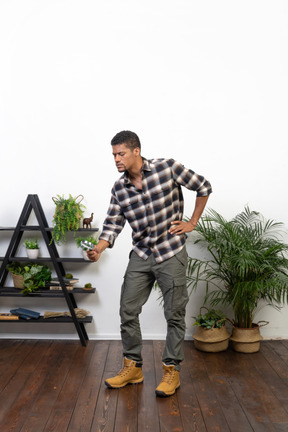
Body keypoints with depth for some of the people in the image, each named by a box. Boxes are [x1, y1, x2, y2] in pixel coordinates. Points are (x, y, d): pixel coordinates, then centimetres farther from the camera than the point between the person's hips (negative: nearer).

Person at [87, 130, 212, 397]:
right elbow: (113, 224, -2)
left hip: (171, 254, -4)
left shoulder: (168, 168, -11)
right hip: (141, 256, 4)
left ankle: (171, 371, 18)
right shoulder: (119, 189, 0)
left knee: (174, 314, 3)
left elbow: (203, 187, -1)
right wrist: (99, 248, -21)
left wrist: (192, 223, -2)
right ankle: (132, 367, 22)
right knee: (128, 311, 5)